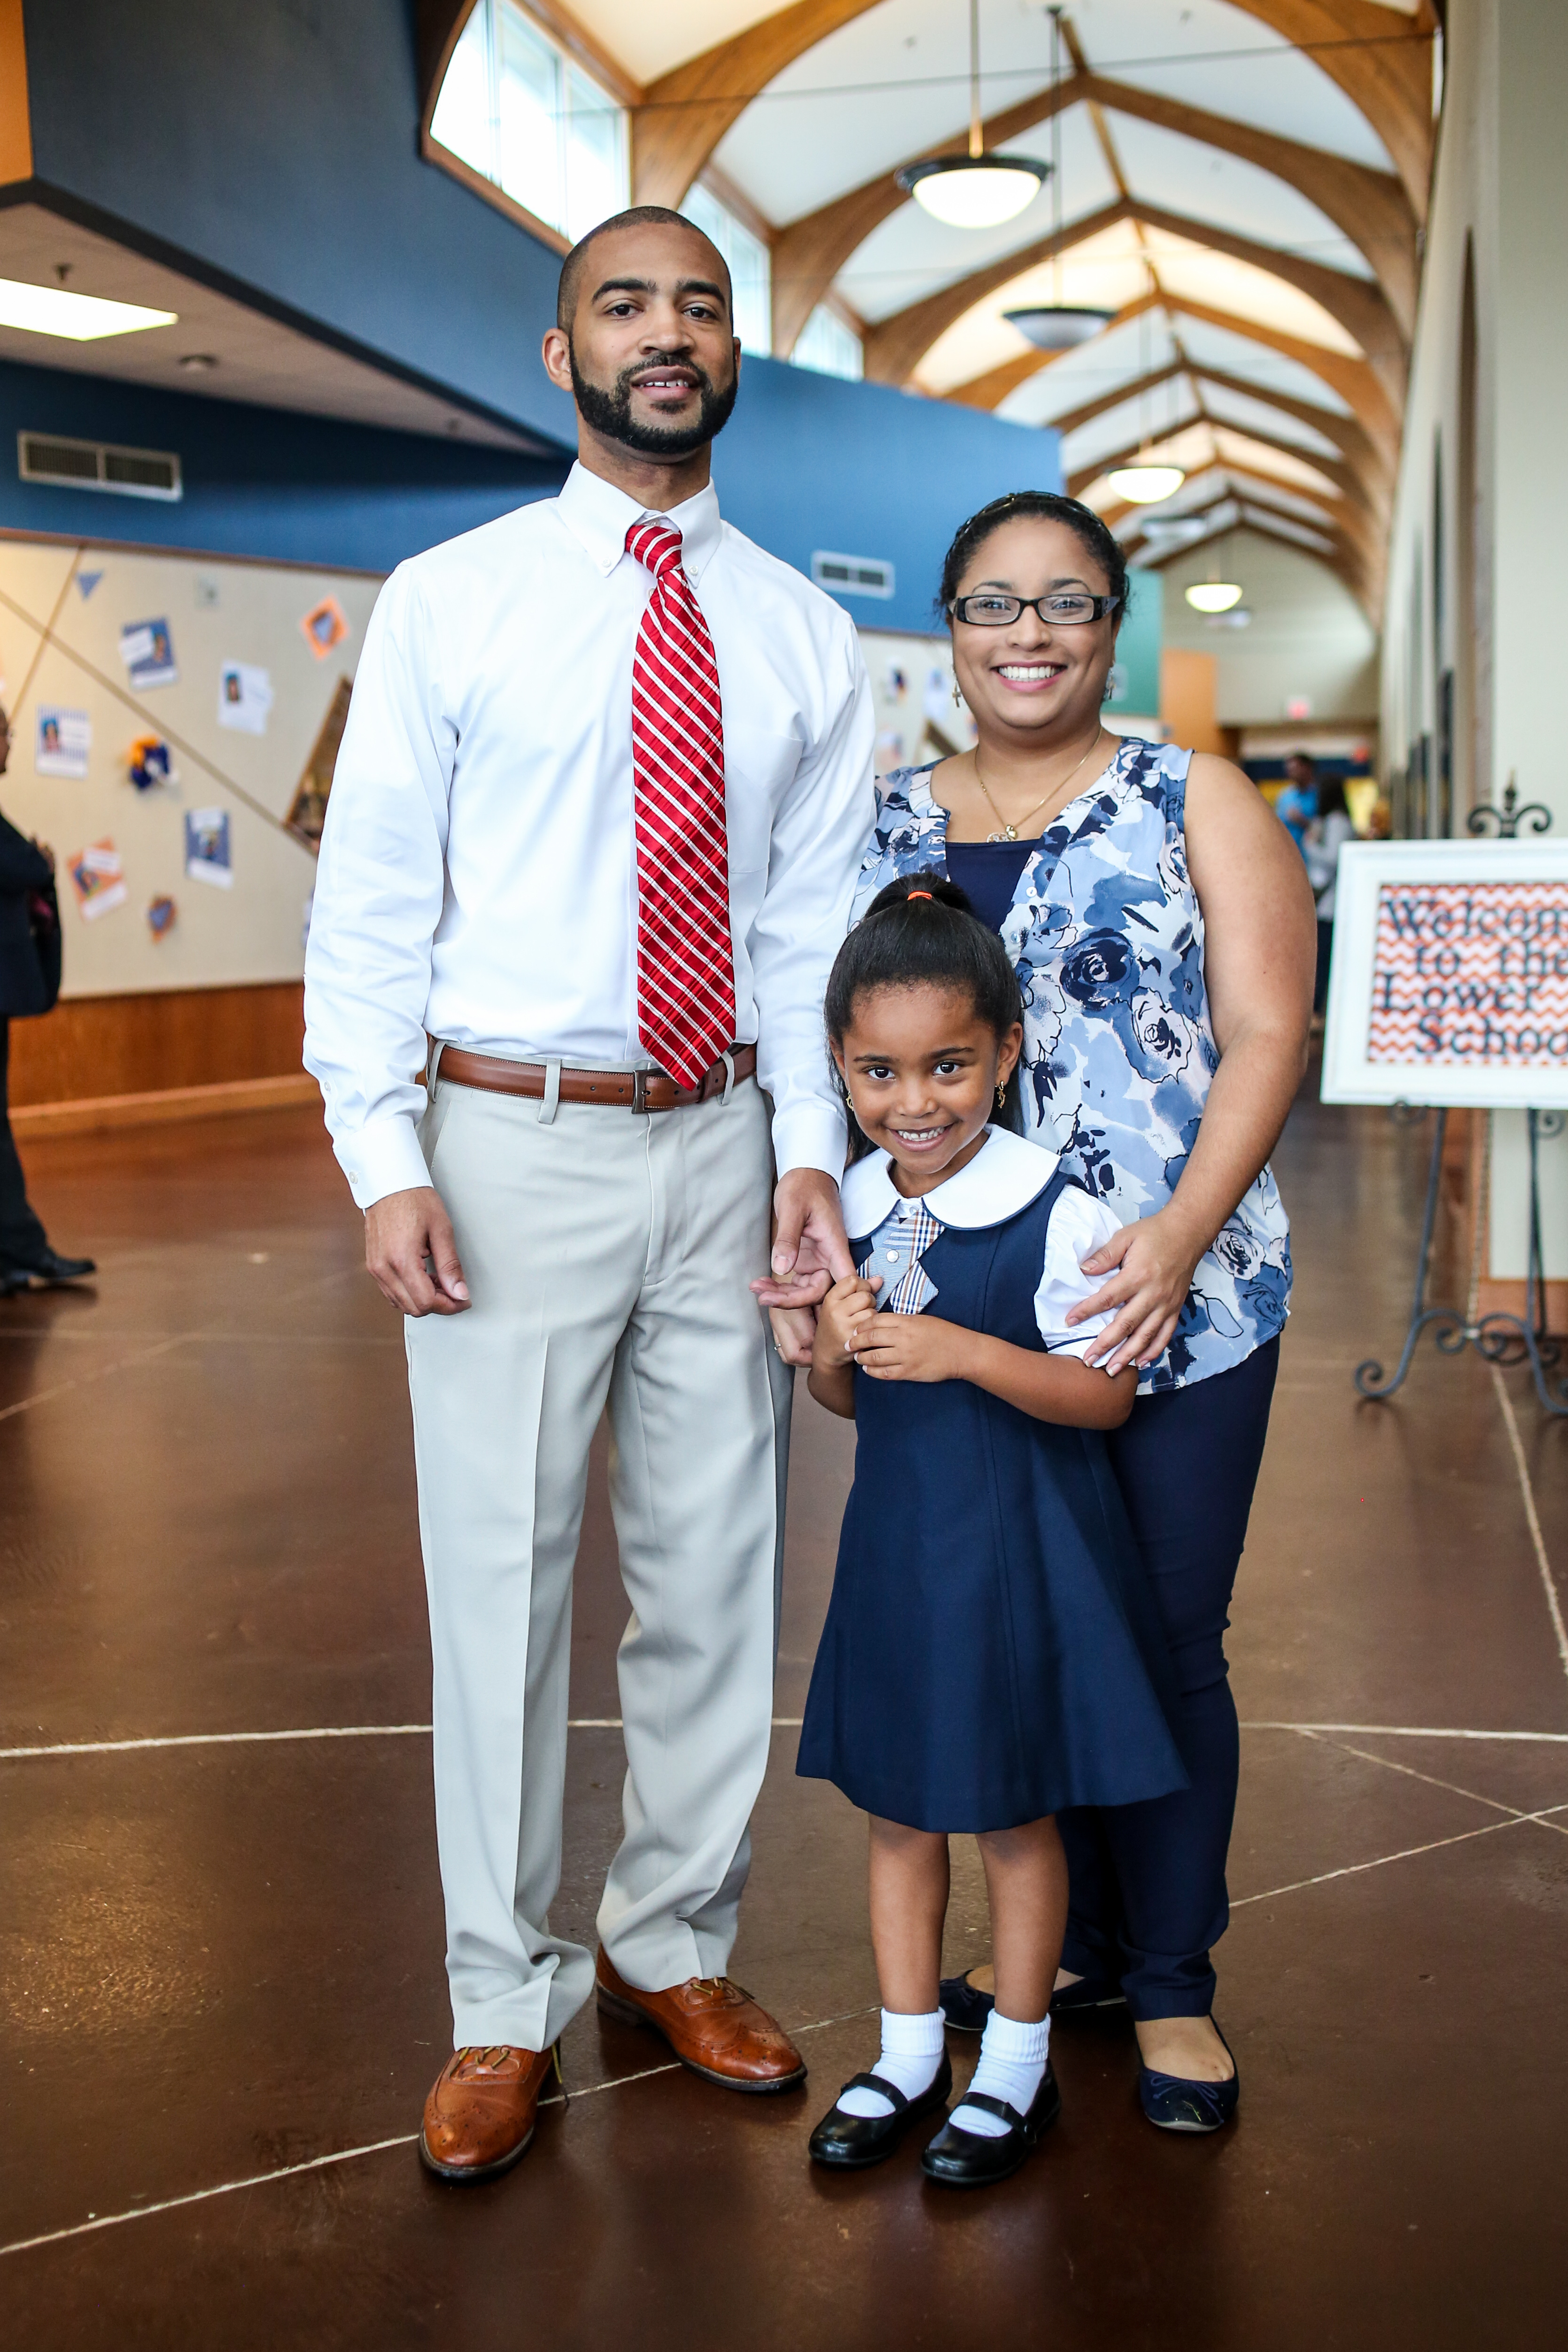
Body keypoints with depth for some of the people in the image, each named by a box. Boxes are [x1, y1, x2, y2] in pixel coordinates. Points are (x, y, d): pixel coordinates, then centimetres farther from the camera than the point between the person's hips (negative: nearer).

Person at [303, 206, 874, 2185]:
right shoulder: (446, 602, 0)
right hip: (512, 1145, -3)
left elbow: (814, 920, 7)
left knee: (713, 1567, 12)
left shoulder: (801, 634, 9)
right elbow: (368, 901, -2)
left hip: (725, 1144, 3)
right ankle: (505, 2001, 21)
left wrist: (811, 1149, -4)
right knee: (502, 1575, 4)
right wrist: (386, 1162, -10)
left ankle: (675, 1945, 32)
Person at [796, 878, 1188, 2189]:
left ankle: (1017, 2066, 29)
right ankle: (909, 2053, 33)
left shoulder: (1056, 1211, -18)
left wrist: (963, 1352, -27)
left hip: (1021, 1551, -5)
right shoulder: (850, 1209, 0)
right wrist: (836, 1350, -13)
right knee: (895, 1805, 15)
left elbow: (1107, 1393, -16)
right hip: (895, 1540, 5)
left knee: (1016, 1815, 9)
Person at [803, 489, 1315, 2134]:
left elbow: (1267, 1036, -6)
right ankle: (1075, 1937, 33)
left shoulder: (1193, 802, 1)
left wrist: (1180, 1235, -20)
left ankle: (1173, 1982, 24)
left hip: (1176, 1303, -3)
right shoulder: (888, 824, 9)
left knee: (1165, 1644, 5)